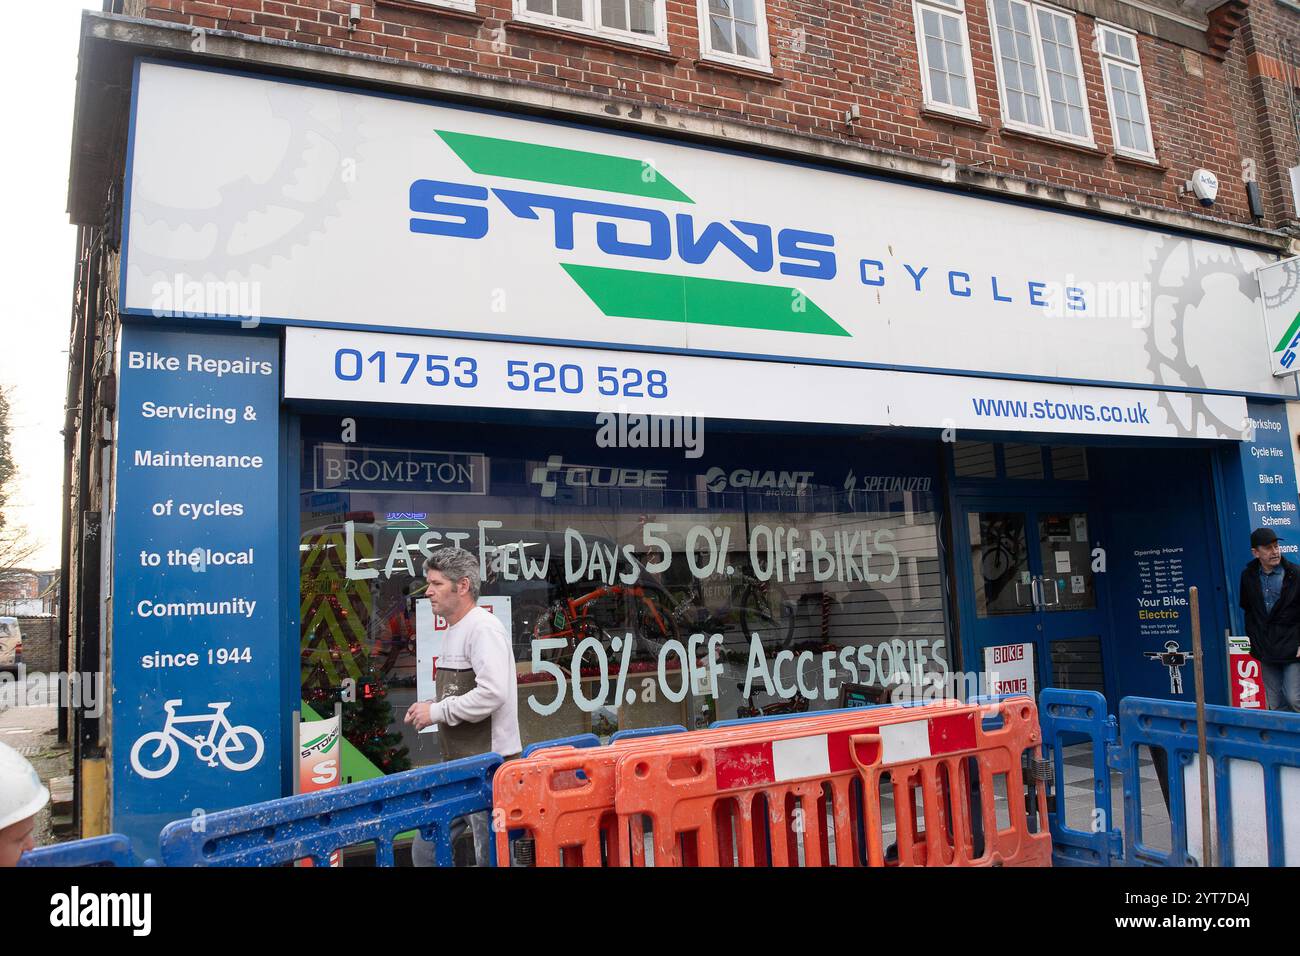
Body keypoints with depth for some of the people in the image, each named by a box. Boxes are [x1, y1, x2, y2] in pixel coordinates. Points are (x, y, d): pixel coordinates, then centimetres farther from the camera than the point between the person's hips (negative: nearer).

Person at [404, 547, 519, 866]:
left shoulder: (483, 628, -16)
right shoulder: (453, 631, 15)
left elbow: (492, 694, -26)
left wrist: (436, 712, -17)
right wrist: (429, 706, 6)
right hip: (458, 765, 10)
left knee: (492, 857, 2)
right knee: (425, 849, 16)